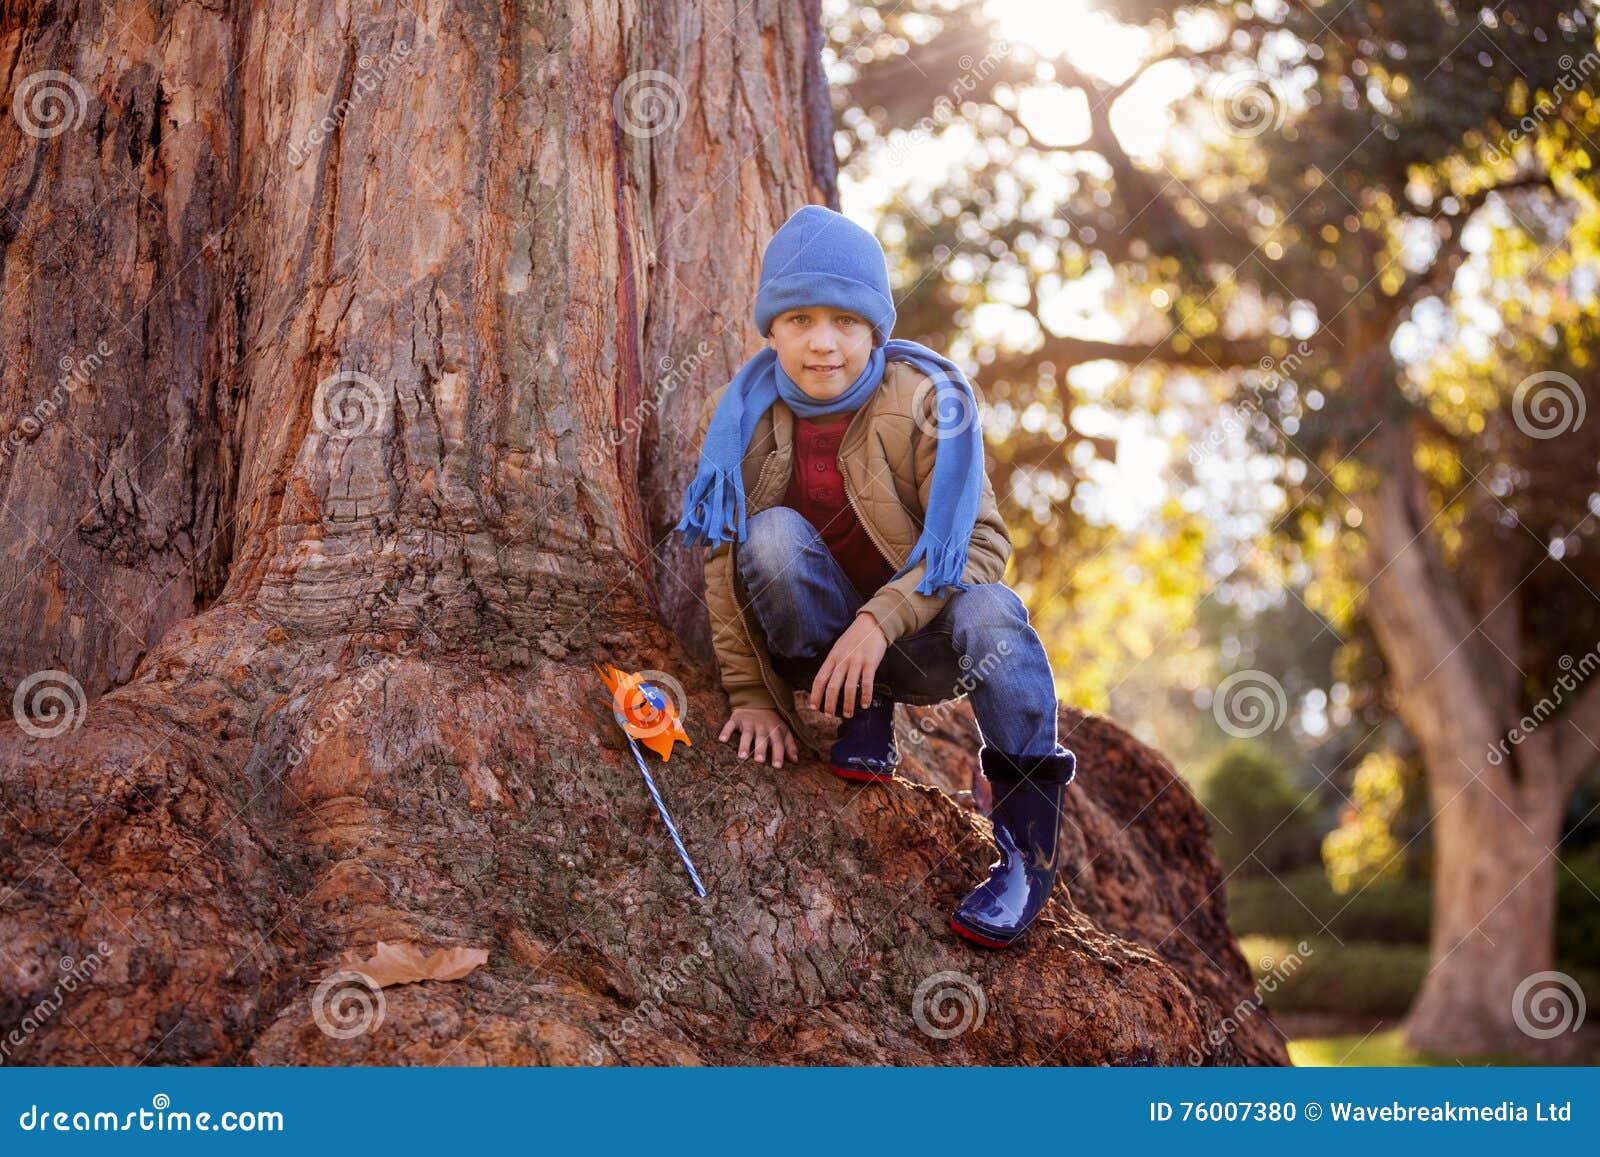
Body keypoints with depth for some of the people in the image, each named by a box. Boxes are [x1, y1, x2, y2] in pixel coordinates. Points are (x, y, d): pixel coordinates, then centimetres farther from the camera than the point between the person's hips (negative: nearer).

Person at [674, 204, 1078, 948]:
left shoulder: (927, 400, -12)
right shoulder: (738, 416, -6)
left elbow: (981, 542, -16)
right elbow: (726, 561, -3)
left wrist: (881, 620, -30)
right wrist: (751, 695, -8)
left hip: (920, 640, -1)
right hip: (823, 641, 2)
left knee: (988, 612, -34)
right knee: (773, 534, -26)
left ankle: (1028, 841, -20)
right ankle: (864, 715, -8)